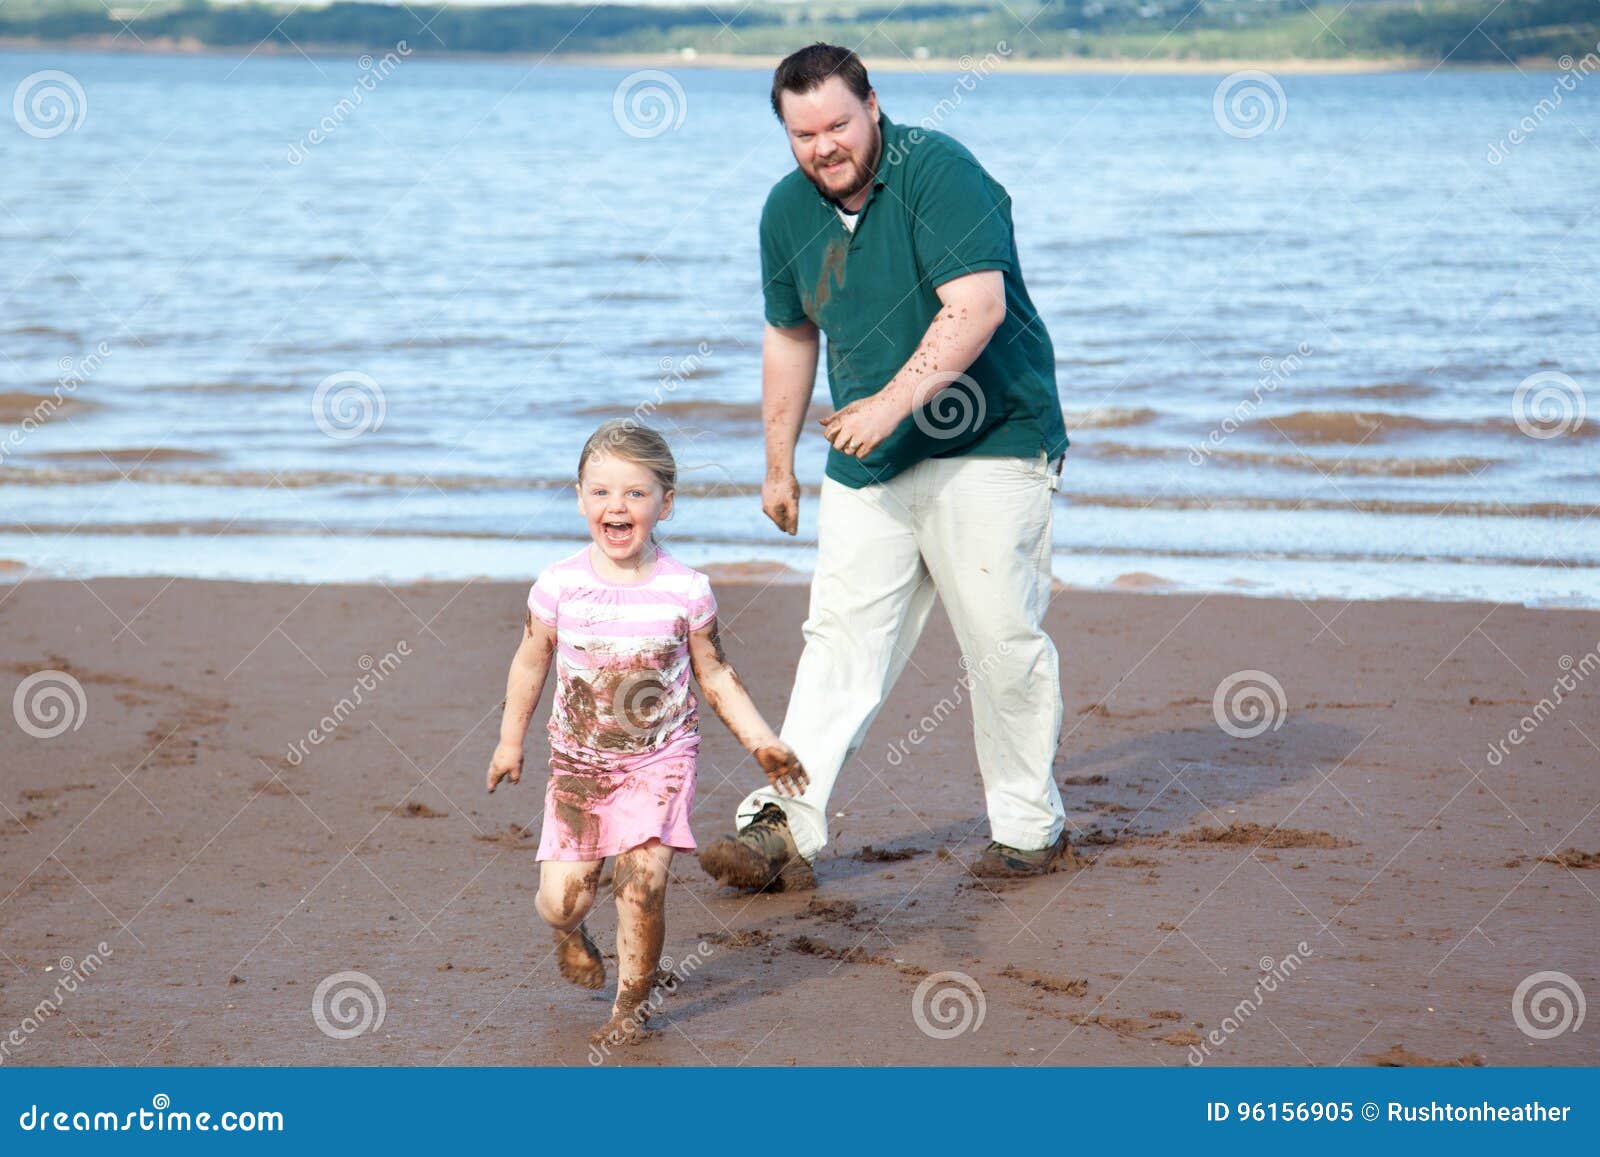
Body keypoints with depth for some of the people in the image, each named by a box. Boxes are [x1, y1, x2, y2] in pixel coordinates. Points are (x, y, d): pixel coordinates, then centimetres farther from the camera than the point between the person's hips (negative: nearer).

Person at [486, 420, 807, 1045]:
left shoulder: (686, 590, -11)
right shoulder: (559, 585, -10)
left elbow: (715, 675, 2)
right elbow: (531, 663, 7)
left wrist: (763, 743, -4)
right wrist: (510, 741, 11)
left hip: (660, 758, -1)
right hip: (579, 758, 1)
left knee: (642, 878, -16)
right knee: (562, 895, -3)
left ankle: (632, 1005, 4)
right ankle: (568, 931, 36)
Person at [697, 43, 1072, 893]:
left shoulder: (938, 172, -15)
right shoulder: (788, 210, 7)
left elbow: (977, 307, -25)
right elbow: (790, 336, 20)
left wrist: (893, 401, -31)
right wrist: (779, 463, 20)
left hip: (987, 448, -6)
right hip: (868, 464, 6)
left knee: (1001, 640, -3)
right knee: (840, 635, -2)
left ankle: (1031, 830, 12)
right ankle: (784, 828, -7)